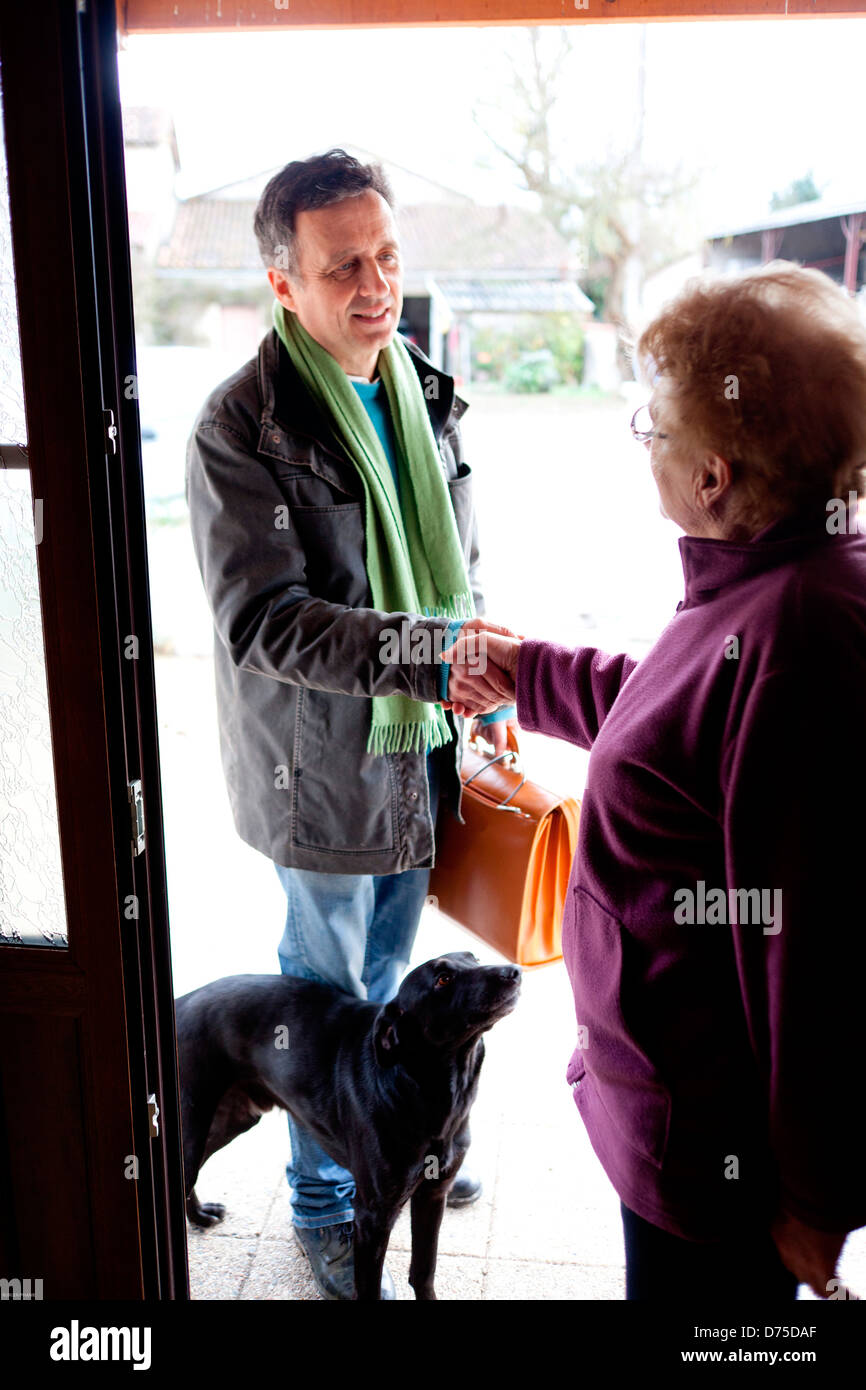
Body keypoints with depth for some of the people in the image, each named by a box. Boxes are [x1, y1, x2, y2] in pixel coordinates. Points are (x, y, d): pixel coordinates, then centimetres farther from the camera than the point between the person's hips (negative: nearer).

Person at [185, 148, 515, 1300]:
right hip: (322, 763, -6)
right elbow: (264, 621, -24)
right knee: (327, 989, 11)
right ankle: (324, 1200, 34)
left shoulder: (425, 395, 4)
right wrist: (421, 652, -34)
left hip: (420, 747, 6)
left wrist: (485, 686, 8)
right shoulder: (241, 426, -17)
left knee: (390, 967, 23)